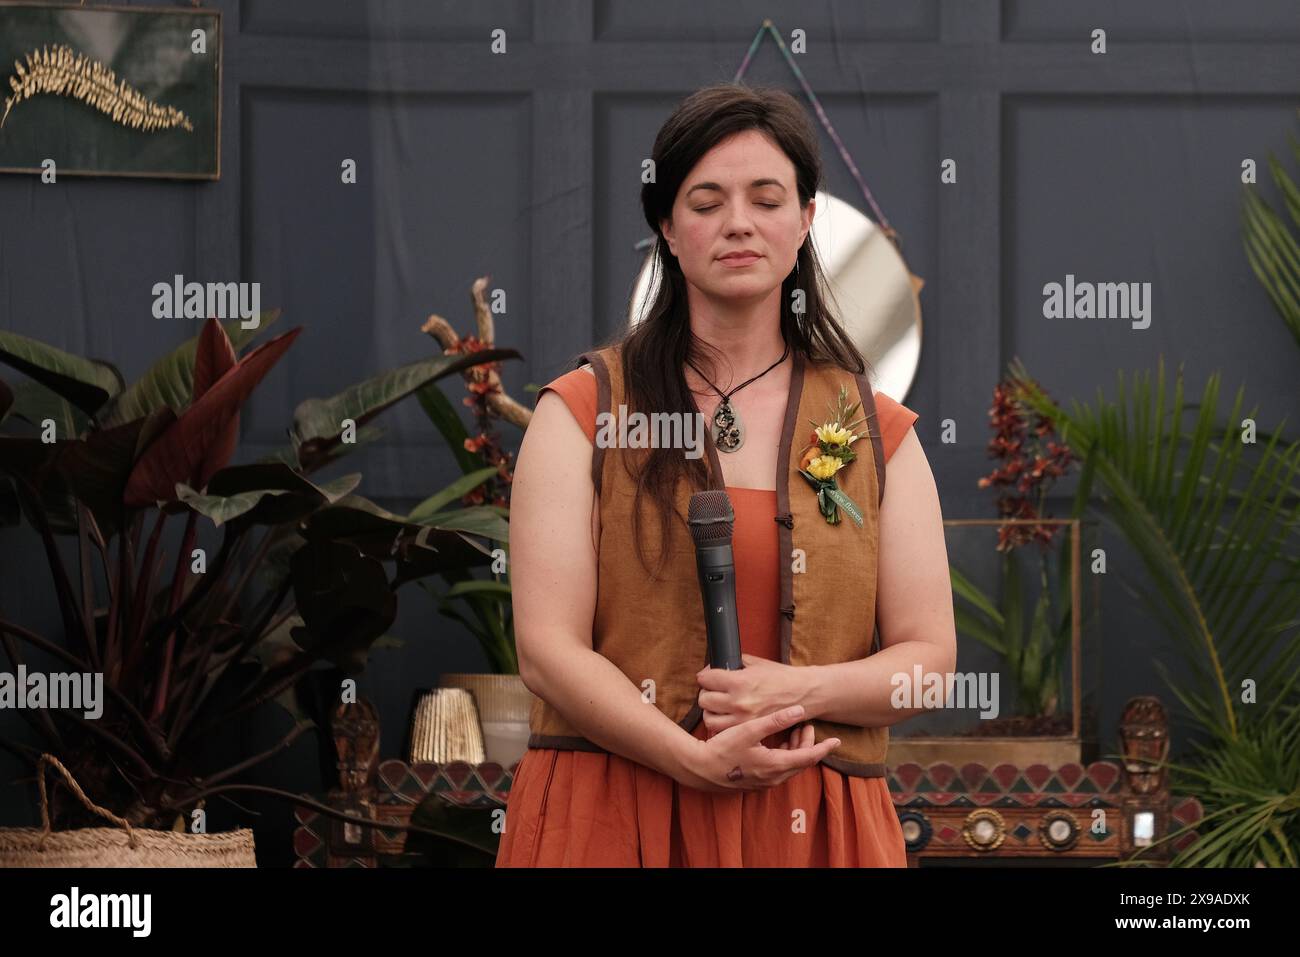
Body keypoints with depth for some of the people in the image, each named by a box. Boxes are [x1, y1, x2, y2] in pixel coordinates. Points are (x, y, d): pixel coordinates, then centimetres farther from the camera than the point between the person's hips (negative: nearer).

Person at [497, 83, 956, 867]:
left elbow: (930, 656, 5)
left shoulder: (877, 434, 9)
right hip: (612, 825, -2)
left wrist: (796, 693, -14)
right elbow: (548, 648, -6)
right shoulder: (581, 413, 2)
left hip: (812, 830, 2)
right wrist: (699, 760, -20)